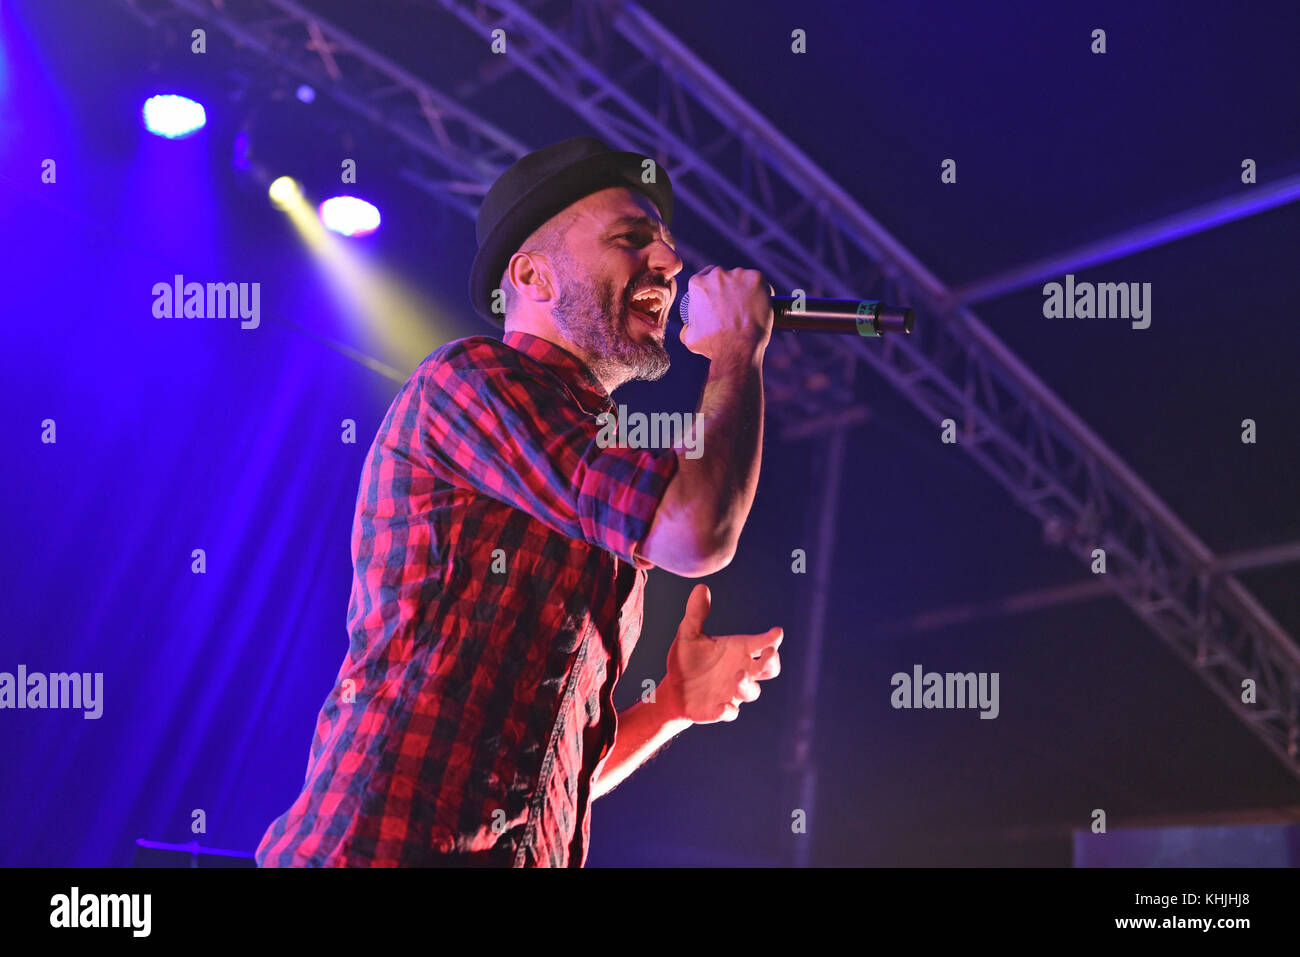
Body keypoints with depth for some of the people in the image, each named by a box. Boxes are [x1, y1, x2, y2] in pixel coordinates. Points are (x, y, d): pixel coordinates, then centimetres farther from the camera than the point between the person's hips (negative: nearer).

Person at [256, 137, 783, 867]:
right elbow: (697, 530, -16)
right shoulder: (474, 377, -4)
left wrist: (674, 704, 6)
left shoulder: (604, 498, 19)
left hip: (528, 852, 7)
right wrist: (738, 351, -2)